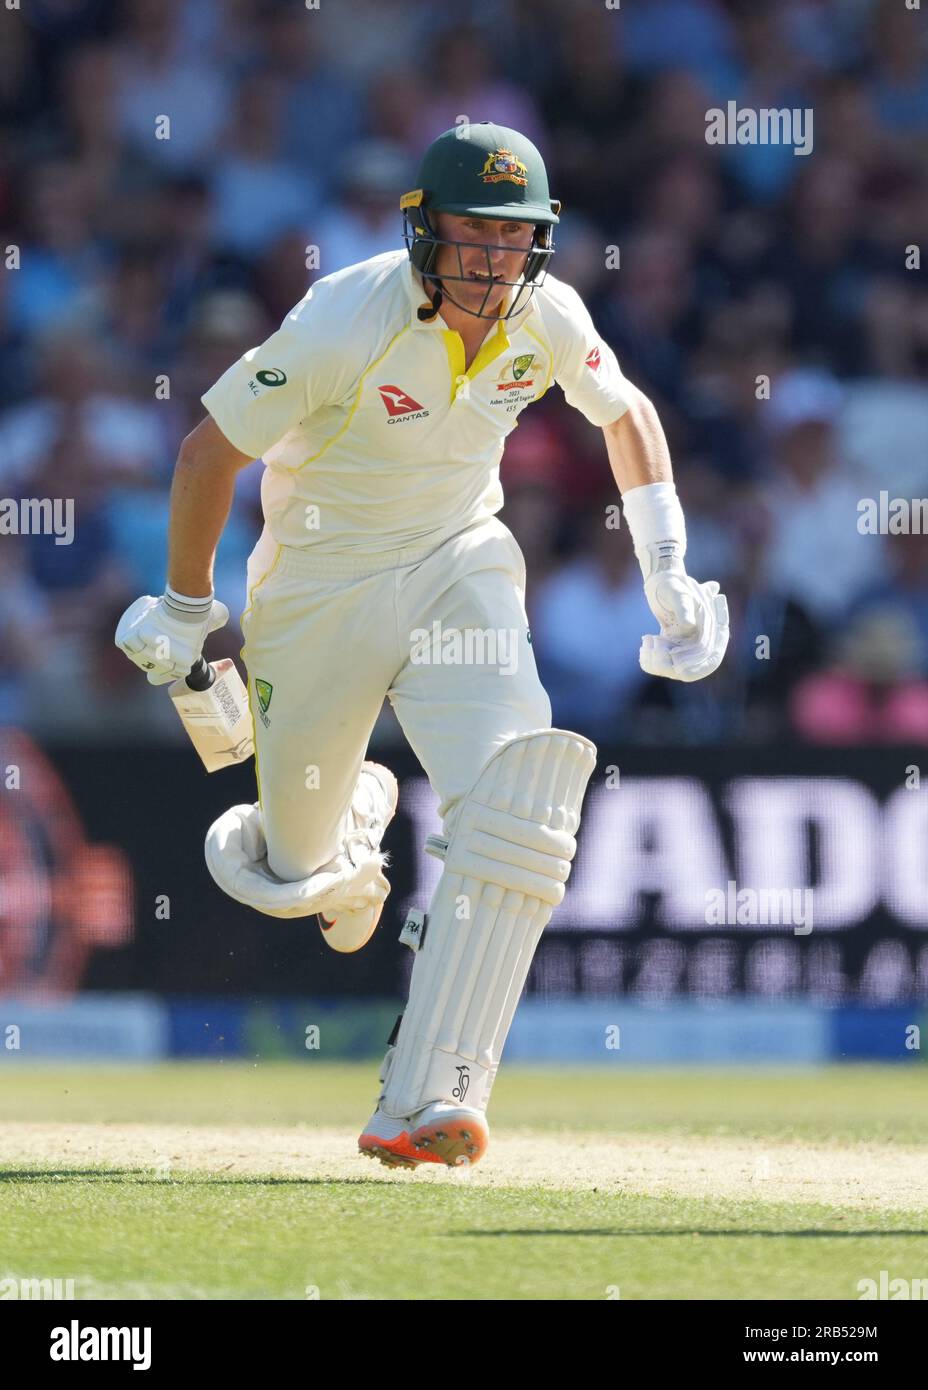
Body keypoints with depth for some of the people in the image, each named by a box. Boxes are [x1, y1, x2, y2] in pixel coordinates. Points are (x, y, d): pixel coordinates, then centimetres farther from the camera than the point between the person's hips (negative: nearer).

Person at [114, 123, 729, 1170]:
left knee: (516, 809, -23)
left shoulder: (547, 319, -10)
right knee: (294, 879, 9)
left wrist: (668, 572, 6)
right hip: (320, 588, -2)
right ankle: (355, 812, 50)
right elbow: (211, 449, -14)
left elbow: (626, 415, 12)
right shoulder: (345, 321, -25)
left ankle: (425, 1102, -25)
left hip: (461, 569, 3)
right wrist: (184, 609, -4)